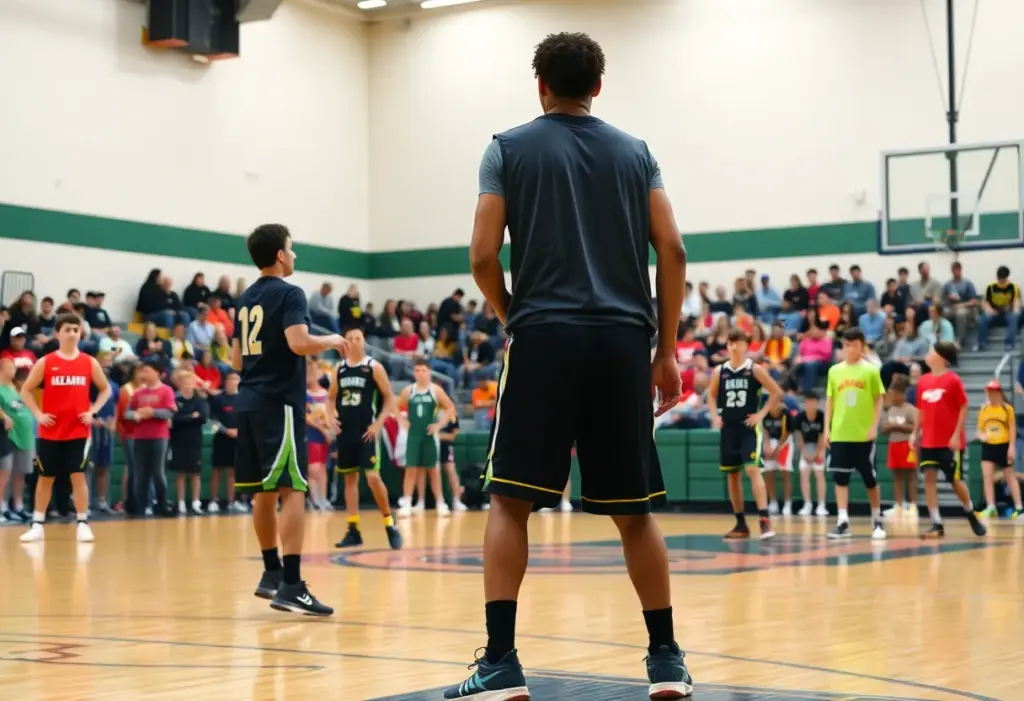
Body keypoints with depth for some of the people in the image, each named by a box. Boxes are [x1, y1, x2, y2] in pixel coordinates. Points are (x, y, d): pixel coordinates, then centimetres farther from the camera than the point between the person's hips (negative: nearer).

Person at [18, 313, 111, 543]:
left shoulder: (90, 363, 2)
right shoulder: (45, 362, -1)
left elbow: (105, 389, 12)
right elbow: (26, 390, 5)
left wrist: (92, 411, 0)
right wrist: (38, 414, -6)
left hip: (78, 431, 0)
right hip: (50, 431, 0)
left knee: (78, 476, -3)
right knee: (45, 478, 7)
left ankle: (83, 524, 2)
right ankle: (37, 525, 14)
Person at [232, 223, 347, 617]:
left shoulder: (245, 300, 15)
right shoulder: (288, 294, -9)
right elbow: (299, 343, -23)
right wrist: (331, 341, -5)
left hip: (249, 400, 8)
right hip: (278, 402, -8)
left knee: (263, 491, 15)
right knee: (291, 490, -11)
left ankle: (272, 573, 26)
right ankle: (290, 585, -17)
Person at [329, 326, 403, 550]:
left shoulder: (374, 367, -3)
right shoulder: (339, 369, 9)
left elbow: (389, 398, -3)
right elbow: (331, 398, 19)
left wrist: (379, 423, -13)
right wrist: (331, 417, 0)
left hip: (367, 431, -5)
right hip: (345, 432, 5)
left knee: (373, 478, -13)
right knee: (349, 479, 7)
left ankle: (390, 525, 2)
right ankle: (353, 530, 11)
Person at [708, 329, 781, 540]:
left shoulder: (755, 369, -5)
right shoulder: (719, 371, 5)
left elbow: (777, 393, -3)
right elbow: (712, 394, 20)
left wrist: (762, 414, -10)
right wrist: (715, 415, 4)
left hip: (749, 427, -5)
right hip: (728, 428, 5)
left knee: (752, 469, -19)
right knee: (732, 475, 8)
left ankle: (765, 519, -23)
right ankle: (741, 524, 17)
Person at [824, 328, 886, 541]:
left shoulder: (871, 370, 0)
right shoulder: (834, 371, 7)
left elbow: (878, 400, 1)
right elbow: (830, 401, 11)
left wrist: (874, 426, -9)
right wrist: (827, 428, 4)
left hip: (864, 435, -2)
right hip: (839, 434, 2)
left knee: (870, 479, 7)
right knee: (840, 477, -3)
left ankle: (877, 520, 22)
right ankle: (843, 522, -3)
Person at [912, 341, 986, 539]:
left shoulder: (953, 380, -8)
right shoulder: (923, 381, 8)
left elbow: (963, 408, -8)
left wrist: (956, 435, -14)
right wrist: (915, 434, 9)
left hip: (950, 441, -5)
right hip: (928, 441, 5)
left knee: (956, 480, 2)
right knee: (929, 478, -6)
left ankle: (971, 515, 28)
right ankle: (937, 525, -5)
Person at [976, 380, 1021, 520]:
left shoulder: (1007, 408, -5)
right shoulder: (983, 410, 5)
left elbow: (1012, 428, -6)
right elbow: (980, 429, 10)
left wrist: (1012, 447, -12)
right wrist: (981, 436, -13)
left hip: (1003, 446, -3)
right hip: (988, 446, 3)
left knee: (1010, 477, 5)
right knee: (987, 475, -10)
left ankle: (1018, 507, 13)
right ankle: (991, 507, -11)